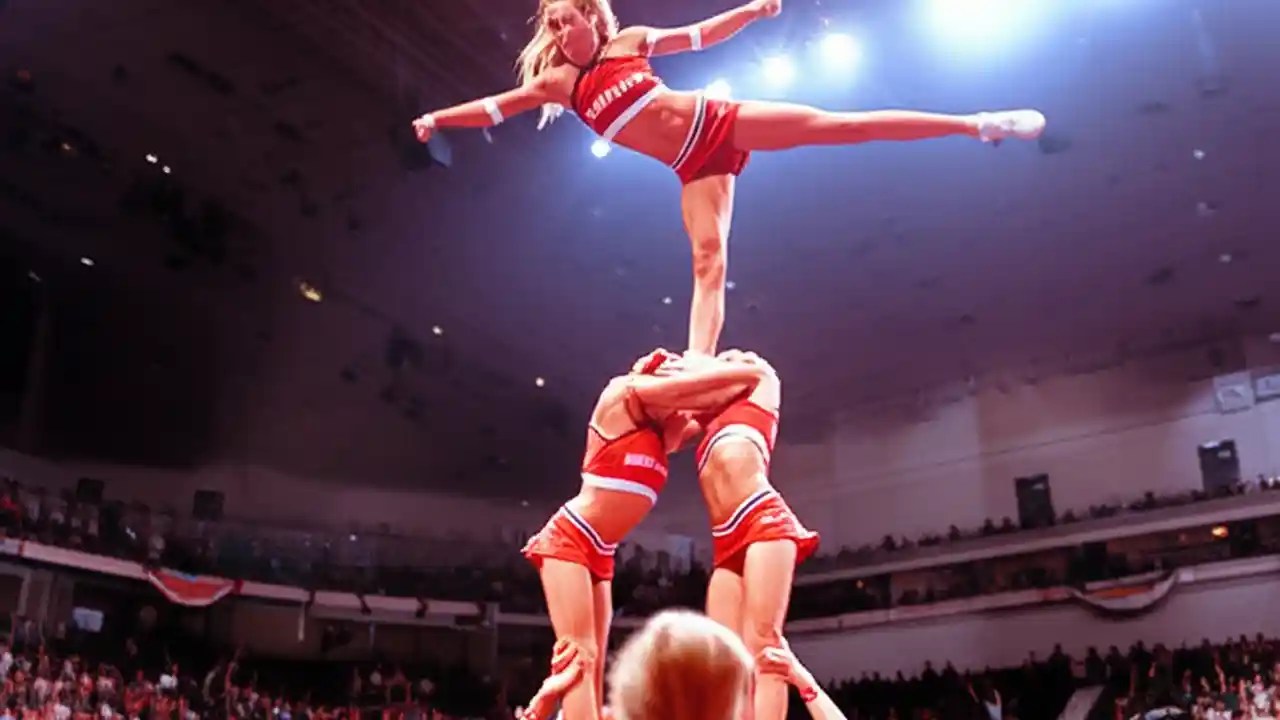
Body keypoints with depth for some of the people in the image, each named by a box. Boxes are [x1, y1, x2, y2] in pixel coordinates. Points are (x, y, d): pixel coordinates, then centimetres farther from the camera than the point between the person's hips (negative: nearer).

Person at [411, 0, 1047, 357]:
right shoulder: (561, 81, 7)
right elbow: (497, 106, 12)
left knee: (841, 123, -10)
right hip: (696, 168, 2)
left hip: (720, 122, -2)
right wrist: (437, 118, 11)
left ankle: (977, 123, -9)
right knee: (708, 260, -14)